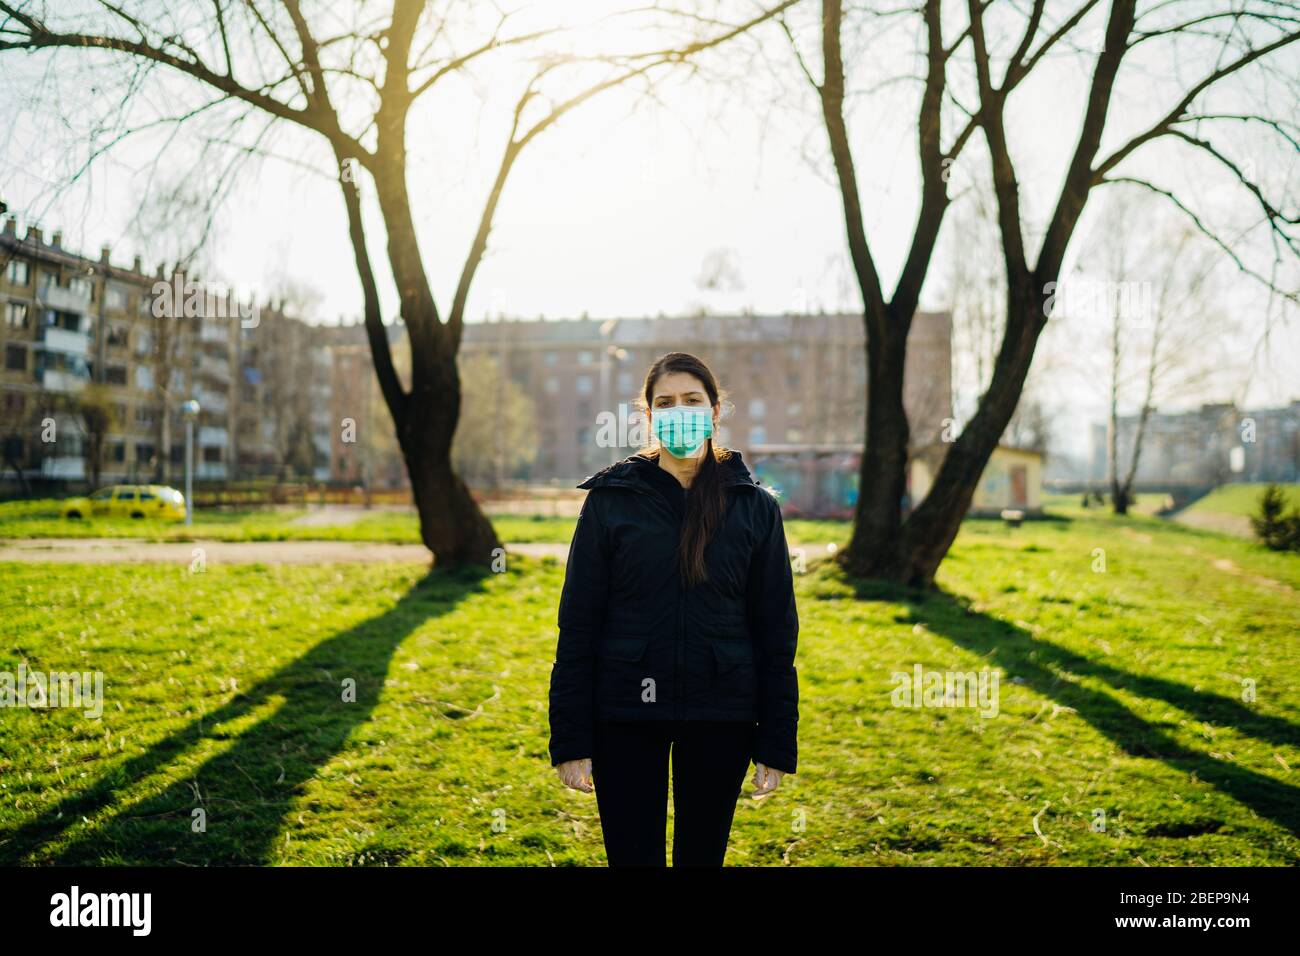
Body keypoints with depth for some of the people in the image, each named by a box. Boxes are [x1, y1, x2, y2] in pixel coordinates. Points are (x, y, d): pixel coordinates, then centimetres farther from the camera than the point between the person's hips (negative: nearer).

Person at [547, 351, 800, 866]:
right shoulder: (610, 500, -1)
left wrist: (777, 745, 0)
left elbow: (776, 631, 3)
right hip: (625, 717, -1)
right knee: (631, 855, 4)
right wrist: (570, 740, -5)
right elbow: (577, 625, -1)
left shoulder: (754, 506, 2)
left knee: (703, 854, 12)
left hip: (720, 717, 1)